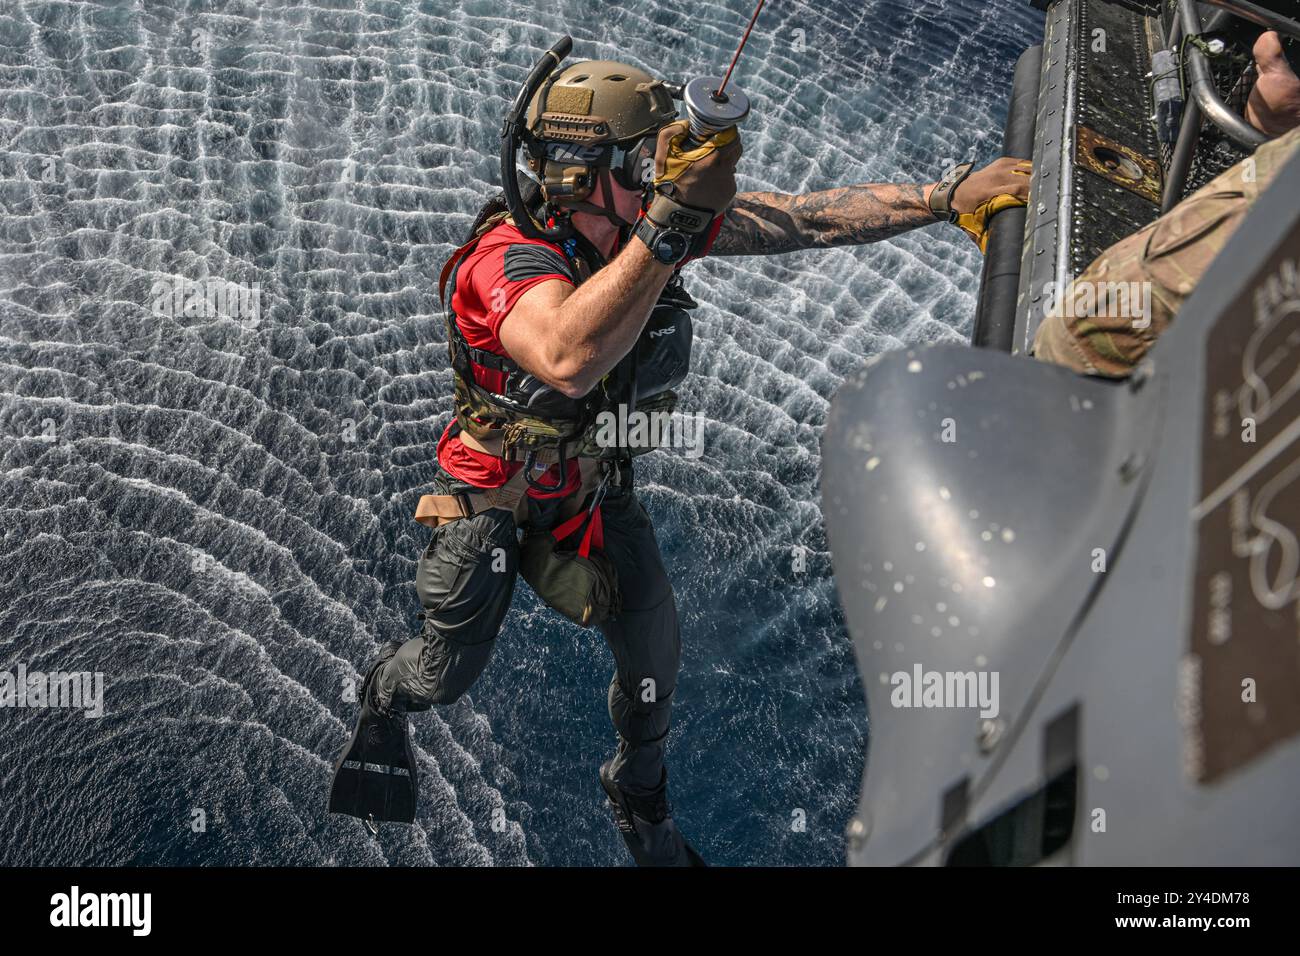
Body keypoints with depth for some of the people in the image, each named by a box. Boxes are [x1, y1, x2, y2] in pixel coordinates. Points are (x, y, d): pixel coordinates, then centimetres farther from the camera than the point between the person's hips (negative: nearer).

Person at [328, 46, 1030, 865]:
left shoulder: (651, 218, -17)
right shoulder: (510, 258, -36)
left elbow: (810, 220, -16)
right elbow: (568, 360, -58)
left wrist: (947, 195, -22)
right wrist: (669, 227, -61)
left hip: (599, 483, 5)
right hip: (498, 496, -5)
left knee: (654, 657, 12)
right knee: (450, 673, 13)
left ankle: (641, 797, 44)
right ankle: (386, 699, 53)